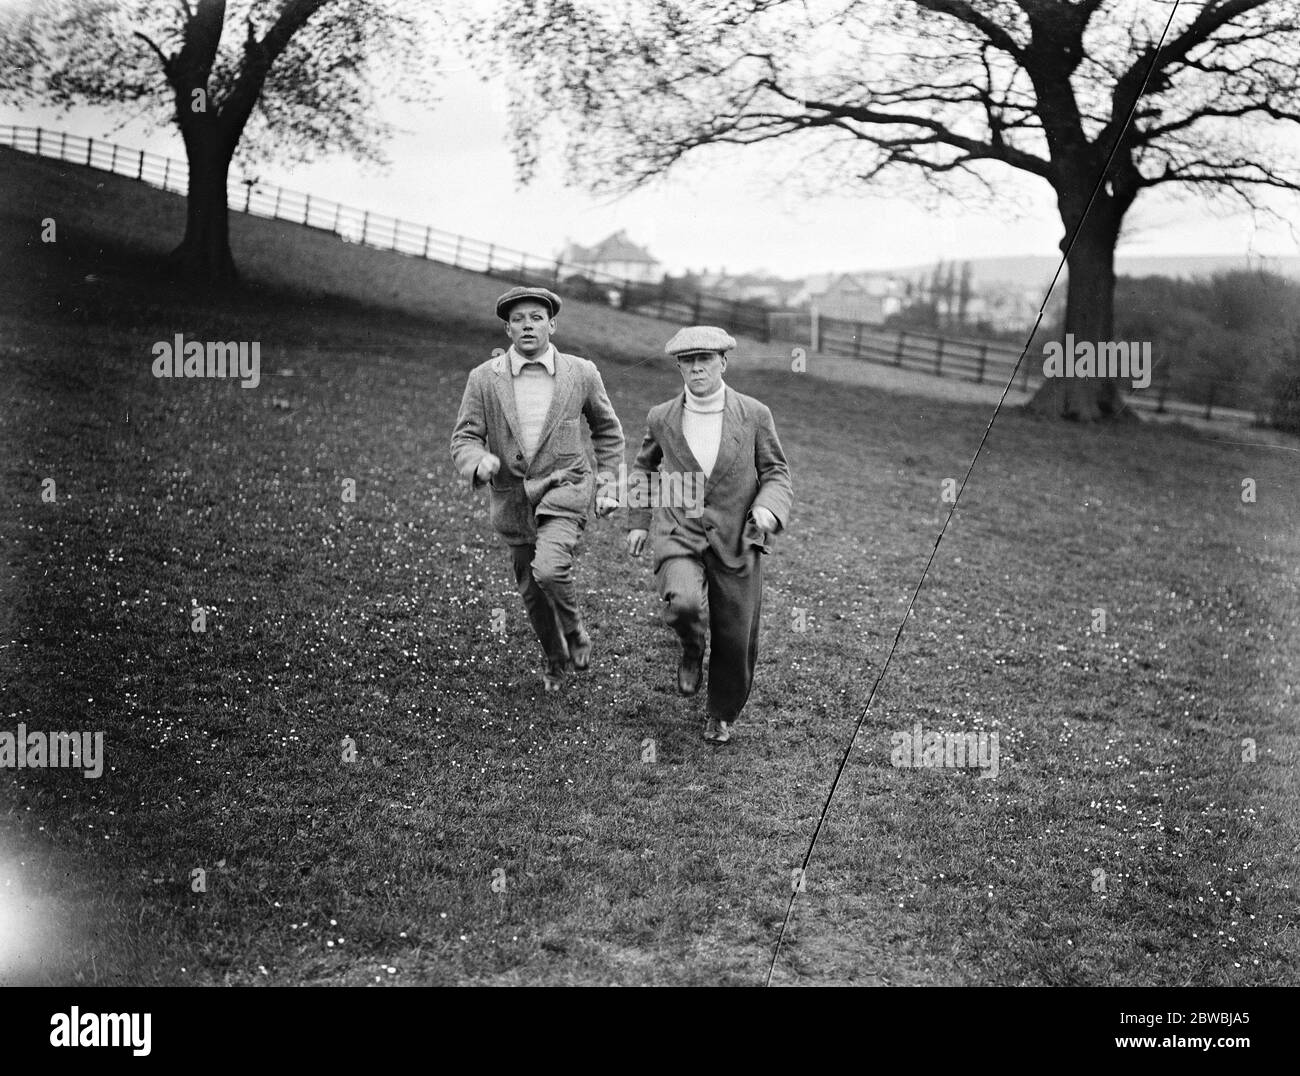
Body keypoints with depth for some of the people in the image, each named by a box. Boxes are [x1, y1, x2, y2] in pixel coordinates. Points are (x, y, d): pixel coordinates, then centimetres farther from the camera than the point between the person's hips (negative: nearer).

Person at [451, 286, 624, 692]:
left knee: (548, 569, -27)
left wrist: (611, 484, 6)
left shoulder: (581, 373, -4)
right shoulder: (484, 378, -5)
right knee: (531, 593, 13)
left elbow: (607, 430, 11)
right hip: (512, 500, 3)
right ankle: (556, 660, 39)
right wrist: (479, 462, -27)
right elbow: (464, 438, -4)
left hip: (564, 492, -2)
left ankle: (575, 632, 3)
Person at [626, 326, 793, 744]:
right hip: (679, 537, 0)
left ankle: (722, 715, 33)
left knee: (735, 641, 5)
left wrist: (768, 508, -18)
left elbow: (777, 474, 2)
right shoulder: (661, 418, 2)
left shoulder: (754, 415, -2)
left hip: (736, 541, 0)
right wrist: (637, 521, 14)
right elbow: (644, 467, 20)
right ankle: (691, 648, 7)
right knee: (683, 603, -30)